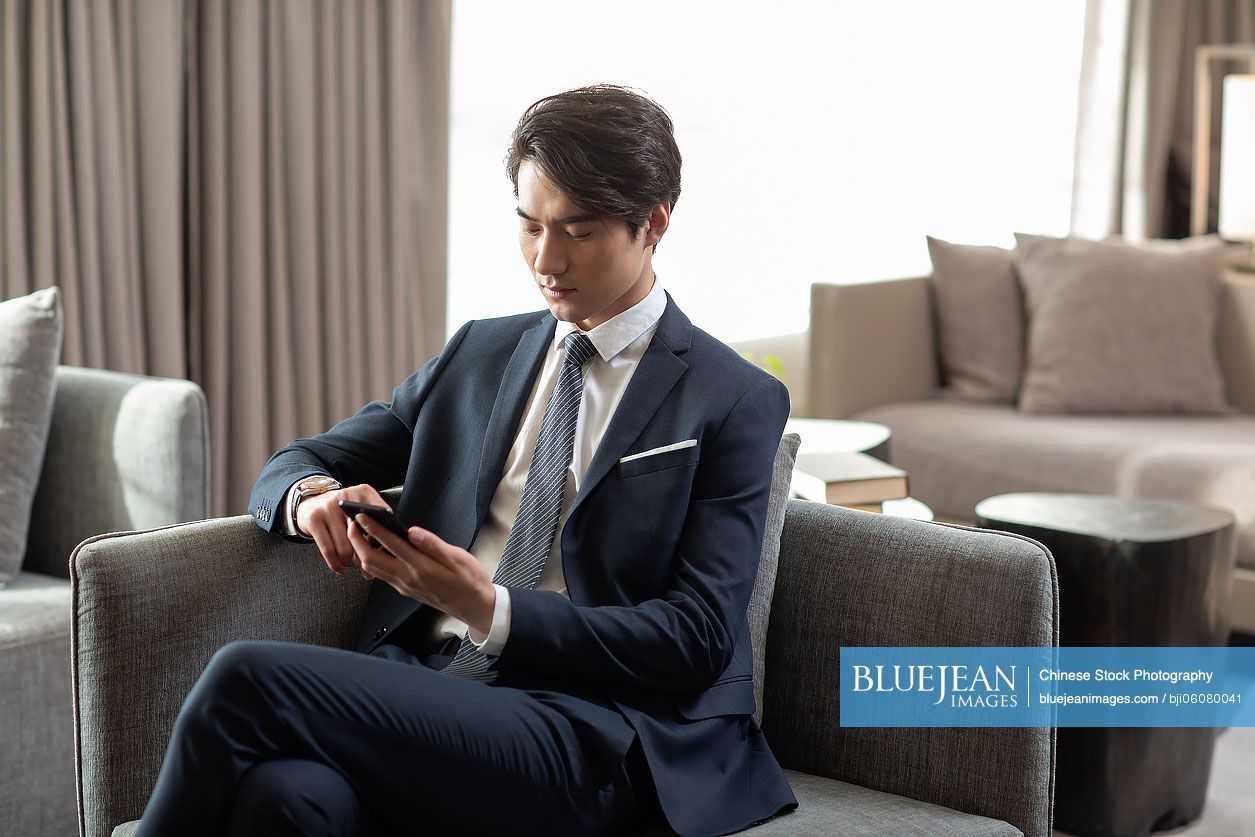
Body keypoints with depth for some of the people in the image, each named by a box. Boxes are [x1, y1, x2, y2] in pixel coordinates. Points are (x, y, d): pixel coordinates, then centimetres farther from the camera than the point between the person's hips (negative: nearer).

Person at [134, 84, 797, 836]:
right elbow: (293, 465, 23)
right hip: (416, 685, 4)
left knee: (245, 681, -25)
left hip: (584, 741, -4)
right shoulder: (478, 353, 21)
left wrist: (491, 610, -16)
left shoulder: (737, 403, 4)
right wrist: (314, 495, -4)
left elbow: (697, 640, -4)